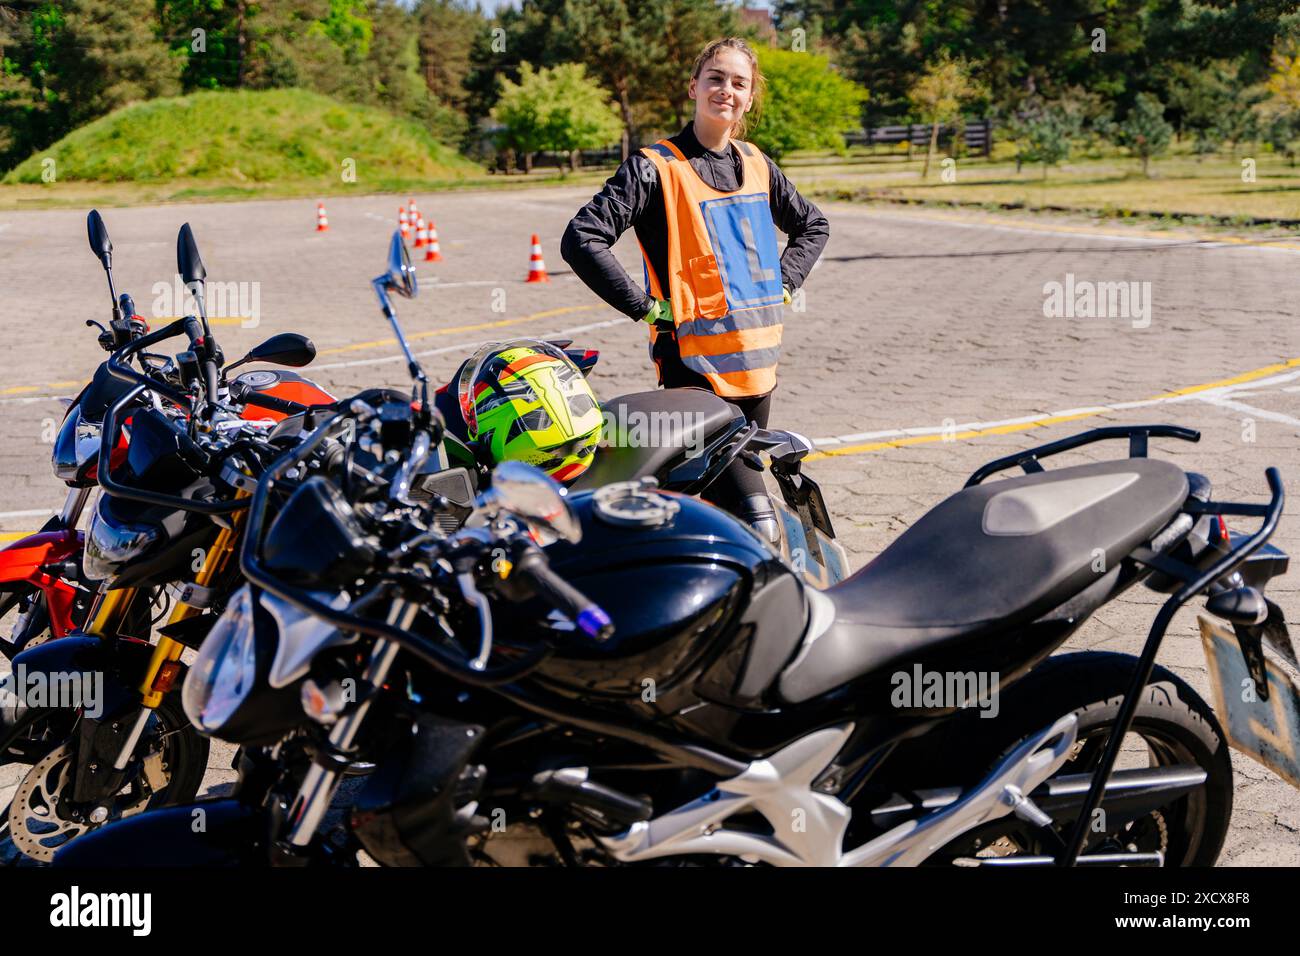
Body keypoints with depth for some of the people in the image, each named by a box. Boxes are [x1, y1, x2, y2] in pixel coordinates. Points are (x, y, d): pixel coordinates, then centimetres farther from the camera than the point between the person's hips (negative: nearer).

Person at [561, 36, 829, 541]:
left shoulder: (756, 165, 12)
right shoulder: (656, 167, -7)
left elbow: (812, 225, 29)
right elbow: (581, 240, -15)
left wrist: (782, 284, 14)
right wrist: (646, 306, -13)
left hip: (757, 360, 7)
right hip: (694, 364, -7)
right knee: (759, 529, -15)